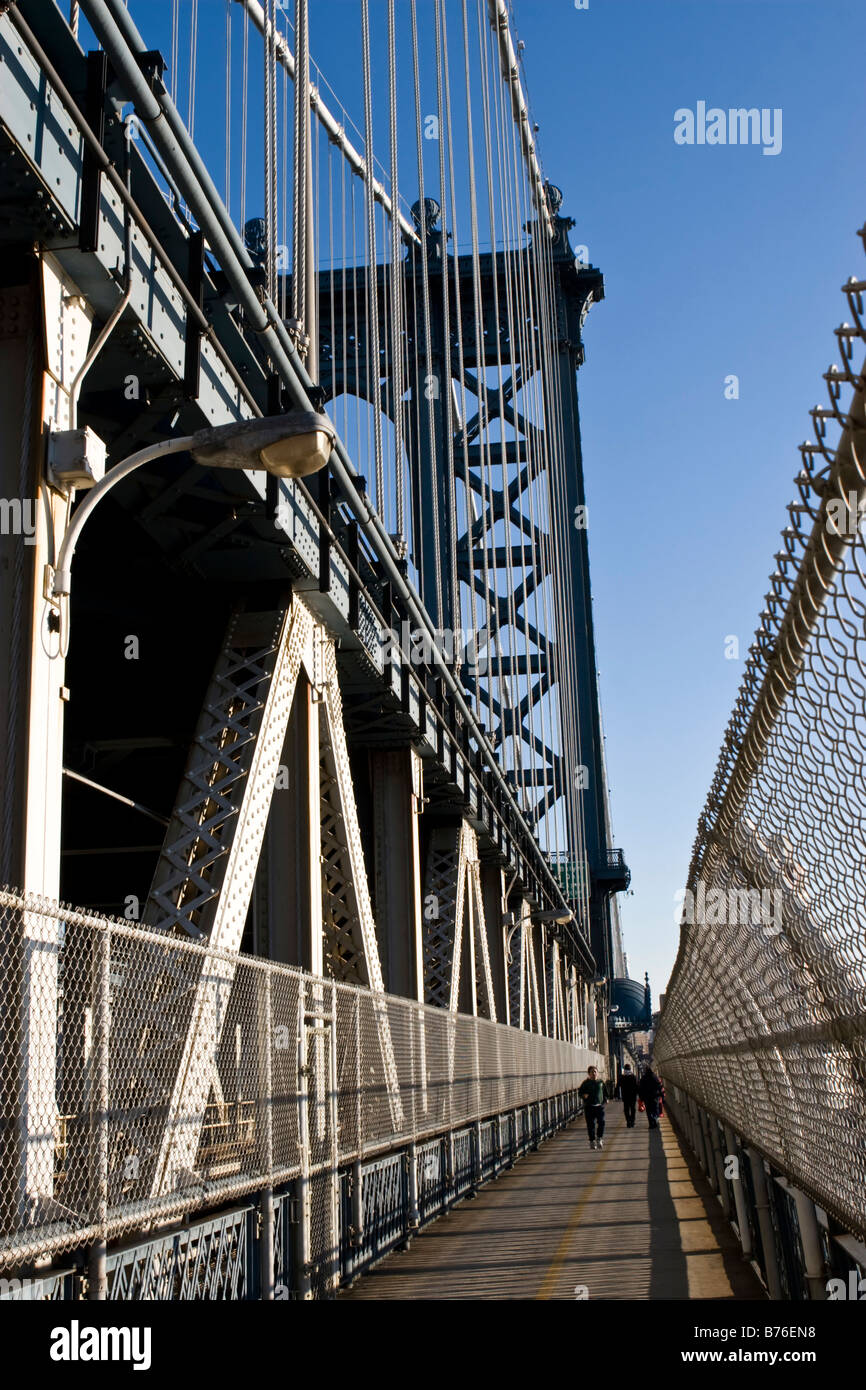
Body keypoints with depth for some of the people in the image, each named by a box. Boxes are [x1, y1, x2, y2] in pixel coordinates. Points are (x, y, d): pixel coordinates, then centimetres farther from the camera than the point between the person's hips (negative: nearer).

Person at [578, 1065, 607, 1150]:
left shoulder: (601, 1082, 9)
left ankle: (599, 1139, 6)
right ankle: (592, 1141, 11)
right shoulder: (586, 1083, 0)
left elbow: (604, 1092, 24)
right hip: (589, 1106, -2)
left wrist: (605, 1099, 9)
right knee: (591, 1124, 0)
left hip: (599, 1105, 2)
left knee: (601, 1122, -10)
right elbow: (580, 1093, 3)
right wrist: (584, 1095, -17)